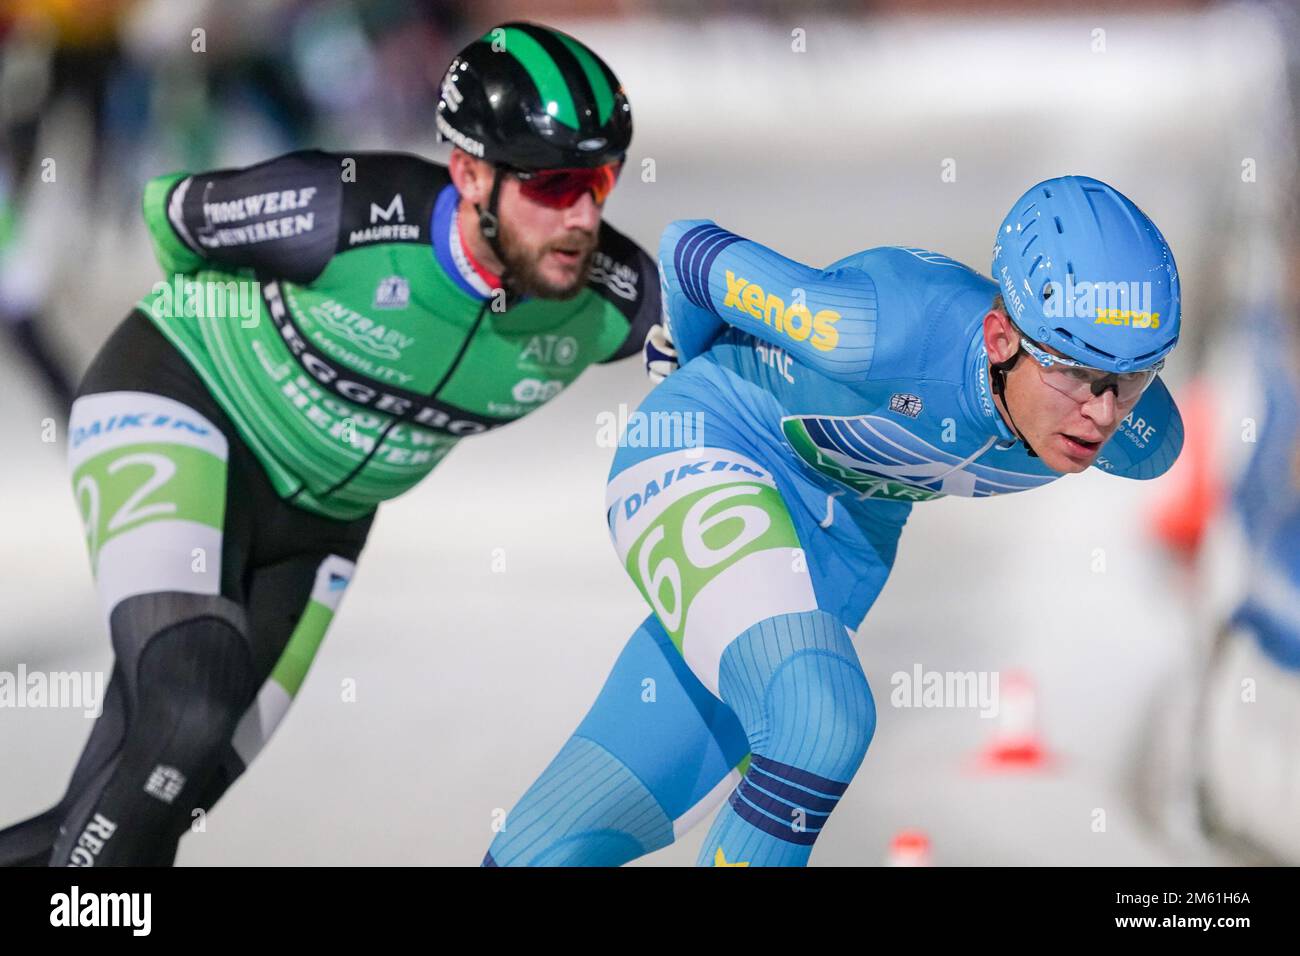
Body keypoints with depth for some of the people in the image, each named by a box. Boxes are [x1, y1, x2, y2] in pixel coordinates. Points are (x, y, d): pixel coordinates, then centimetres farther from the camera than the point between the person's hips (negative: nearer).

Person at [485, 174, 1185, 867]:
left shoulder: (1141, 441, -22)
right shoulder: (891, 327, -36)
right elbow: (693, 250, -17)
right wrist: (688, 349, 5)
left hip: (843, 546, 5)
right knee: (821, 725, -31)